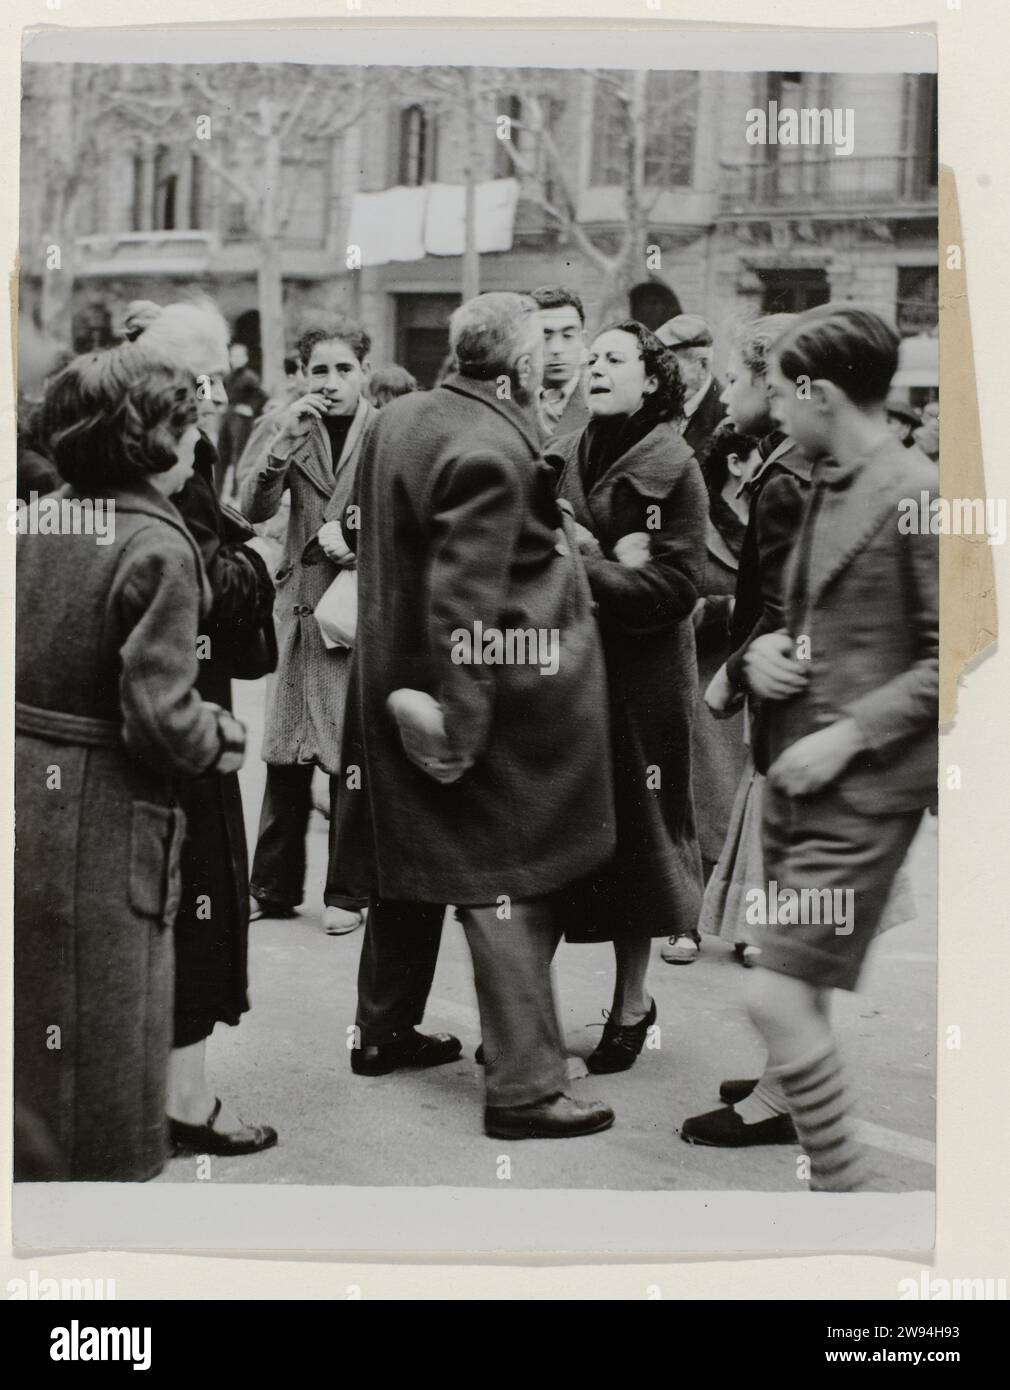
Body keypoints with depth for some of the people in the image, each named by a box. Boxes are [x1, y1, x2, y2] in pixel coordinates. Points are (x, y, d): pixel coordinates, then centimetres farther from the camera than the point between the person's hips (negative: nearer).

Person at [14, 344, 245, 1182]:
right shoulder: (159, 549, -17)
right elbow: (162, 718, -21)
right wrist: (226, 737, -2)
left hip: (26, 788, 7)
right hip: (99, 820, -7)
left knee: (32, 1017, 20)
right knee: (103, 1029, 7)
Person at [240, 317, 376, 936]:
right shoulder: (291, 430, 6)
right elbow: (254, 510, -6)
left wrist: (350, 537, -12)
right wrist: (285, 440, -17)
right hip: (303, 608, 3)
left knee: (354, 756, 1)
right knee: (286, 753, 7)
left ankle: (348, 893, 12)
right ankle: (275, 888, 18)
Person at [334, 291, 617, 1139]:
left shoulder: (396, 419, 5)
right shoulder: (494, 451, -22)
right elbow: (462, 598, -25)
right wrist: (461, 720, -23)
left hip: (394, 681, 9)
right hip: (498, 703, -9)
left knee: (412, 863, 21)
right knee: (505, 886, -2)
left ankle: (385, 1030, 35)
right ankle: (526, 1087, 5)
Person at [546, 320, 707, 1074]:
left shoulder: (674, 468, -5)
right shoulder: (560, 458, 7)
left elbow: (678, 584, -12)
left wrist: (585, 570, -17)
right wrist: (607, 557, -10)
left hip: (641, 672, -3)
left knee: (633, 831, 5)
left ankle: (632, 999, 20)